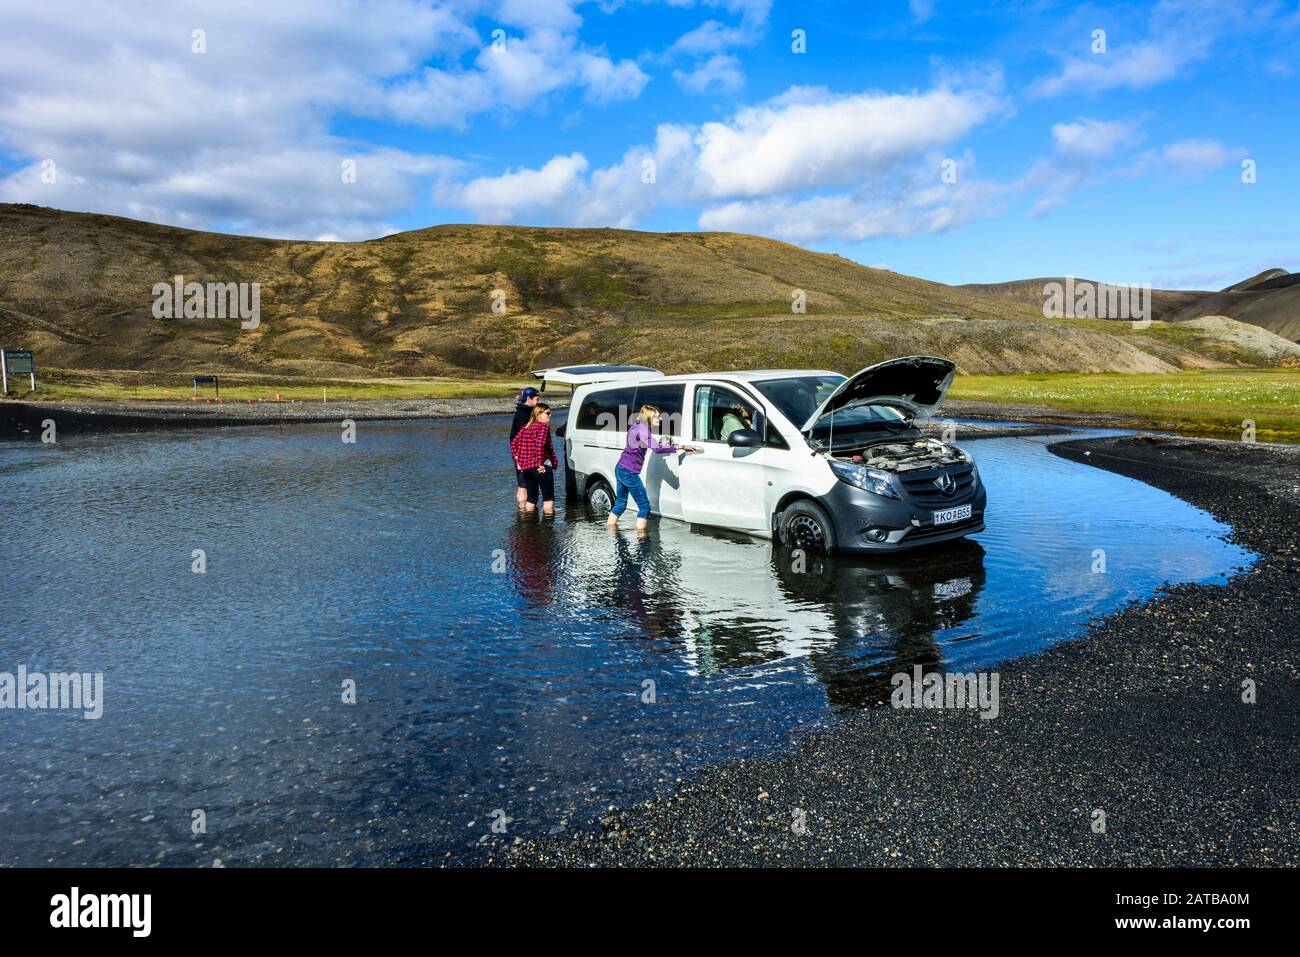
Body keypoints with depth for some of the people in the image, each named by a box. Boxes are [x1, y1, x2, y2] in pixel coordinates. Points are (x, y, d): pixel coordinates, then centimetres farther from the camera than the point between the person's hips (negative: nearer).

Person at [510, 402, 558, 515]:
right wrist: (541, 463, -21)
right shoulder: (544, 426, -8)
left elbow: (514, 444, 11)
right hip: (541, 468, -7)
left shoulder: (525, 428, 15)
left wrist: (518, 461, 12)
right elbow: (540, 444, -23)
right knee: (548, 497, 2)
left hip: (525, 468, 7)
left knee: (531, 498, 16)